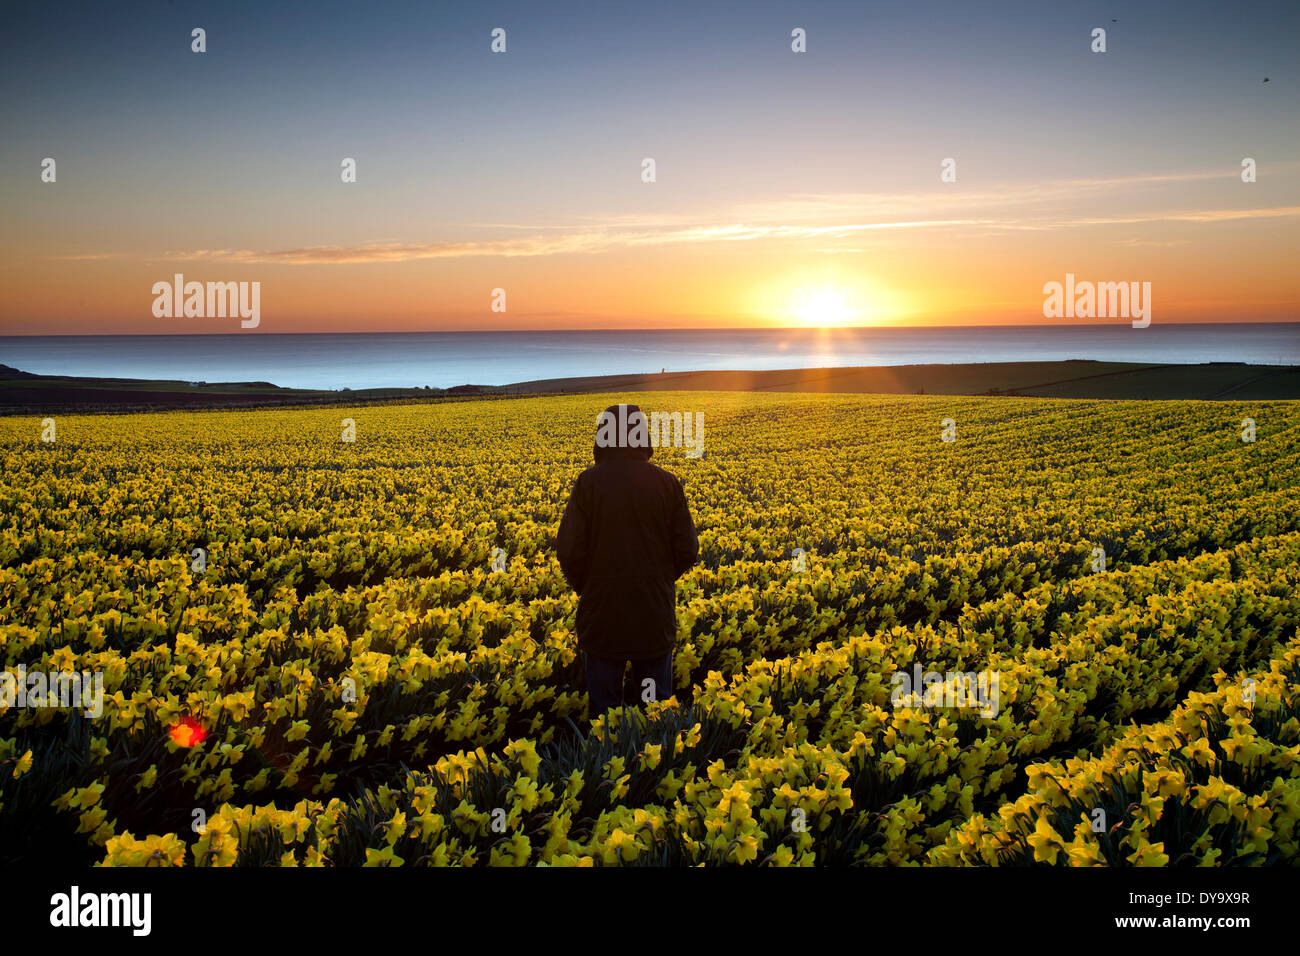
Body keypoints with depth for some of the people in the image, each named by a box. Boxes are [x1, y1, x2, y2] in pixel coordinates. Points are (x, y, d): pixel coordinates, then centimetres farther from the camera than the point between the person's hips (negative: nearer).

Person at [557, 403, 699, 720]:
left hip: (602, 614, -1)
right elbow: (688, 551, -1)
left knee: (604, 706, 10)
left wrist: (585, 587, 8)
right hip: (655, 614, 2)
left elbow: (569, 550, -10)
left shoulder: (589, 483, -10)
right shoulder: (667, 484, -4)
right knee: (656, 707, 14)